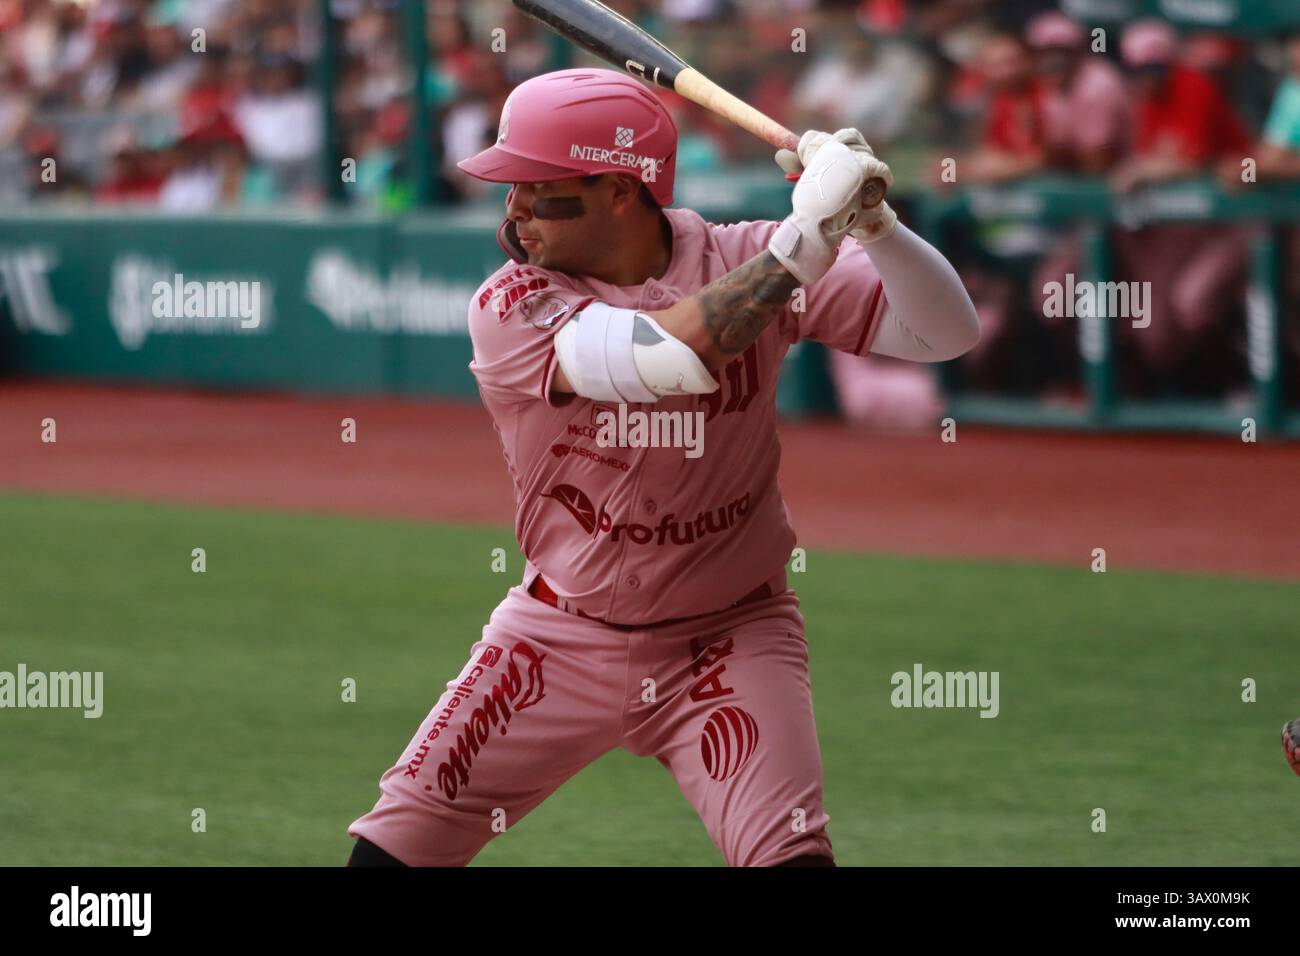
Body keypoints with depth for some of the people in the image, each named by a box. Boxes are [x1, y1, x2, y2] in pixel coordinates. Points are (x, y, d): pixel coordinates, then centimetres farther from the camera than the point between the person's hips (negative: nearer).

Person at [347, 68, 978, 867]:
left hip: (728, 642, -1)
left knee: (790, 854, -21)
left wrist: (872, 222, -31)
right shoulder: (510, 309, -17)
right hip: (560, 637, 1)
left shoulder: (745, 262, -10)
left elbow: (947, 333, -14)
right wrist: (809, 234, -35)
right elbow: (674, 356, -34)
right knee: (390, 847, 0)